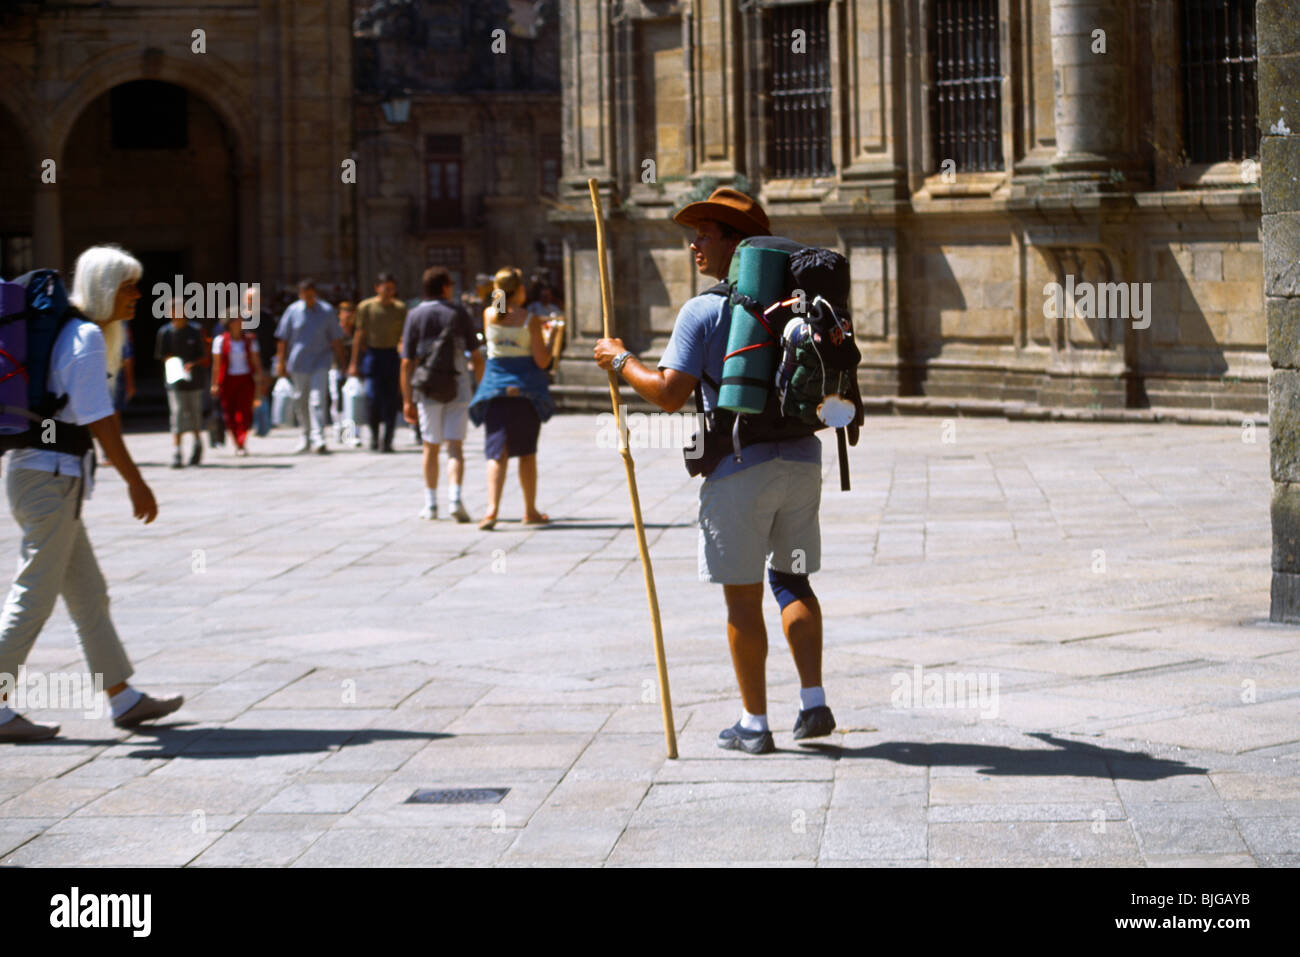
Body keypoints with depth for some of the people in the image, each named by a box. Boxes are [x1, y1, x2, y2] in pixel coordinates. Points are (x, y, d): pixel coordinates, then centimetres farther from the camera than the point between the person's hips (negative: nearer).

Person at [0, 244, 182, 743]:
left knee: (88, 593, 13)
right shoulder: (88, 337, -14)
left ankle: (124, 699, 20)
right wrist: (135, 481, -13)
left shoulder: (68, 330, 15)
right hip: (51, 475, -10)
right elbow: (98, 418, -18)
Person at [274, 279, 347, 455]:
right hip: (298, 364, 2)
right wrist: (281, 363, 4)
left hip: (320, 362, -2)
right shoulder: (293, 311, 1)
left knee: (317, 401, -12)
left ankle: (318, 440, -17)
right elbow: (283, 340, 6)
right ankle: (306, 438, 28)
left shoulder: (326, 311, 0)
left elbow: (335, 340, 6)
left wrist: (341, 363, 5)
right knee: (300, 401, 11)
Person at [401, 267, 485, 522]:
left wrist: (407, 400, 1)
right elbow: (476, 357, 1)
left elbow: (407, 363, -3)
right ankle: (454, 498, -19)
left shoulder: (415, 316, 0)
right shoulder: (459, 313, 1)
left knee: (431, 447, 11)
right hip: (458, 388, 0)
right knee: (455, 446, -1)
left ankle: (431, 504, 15)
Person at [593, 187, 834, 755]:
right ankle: (813, 705, 10)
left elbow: (670, 394, -12)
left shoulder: (703, 311, -7)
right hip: (800, 460, 5)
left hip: (739, 468, -5)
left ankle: (753, 725, 7)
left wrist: (621, 362, 2)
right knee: (792, 582, 17)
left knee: (742, 597, 3)